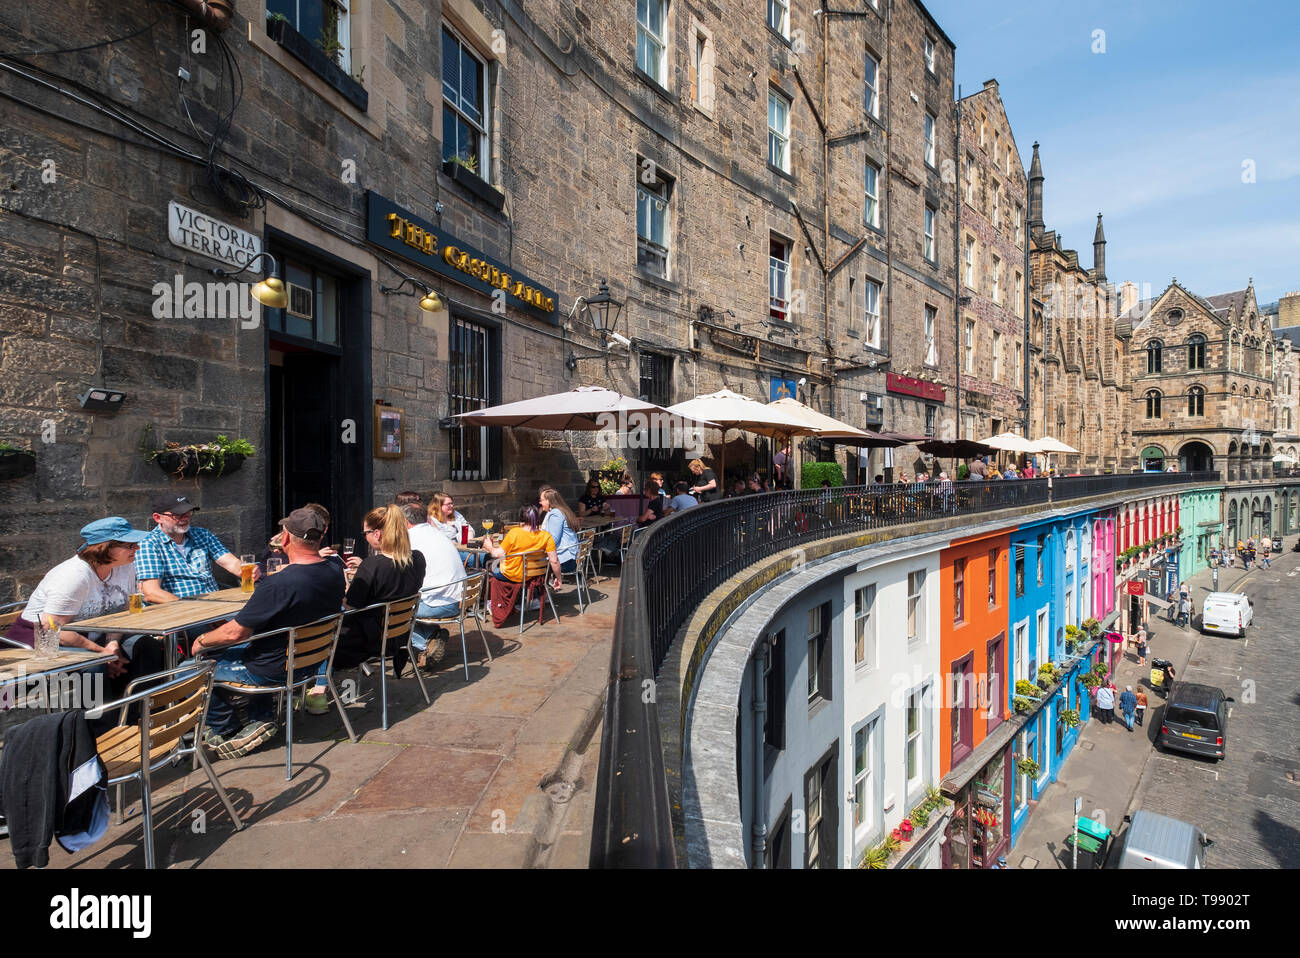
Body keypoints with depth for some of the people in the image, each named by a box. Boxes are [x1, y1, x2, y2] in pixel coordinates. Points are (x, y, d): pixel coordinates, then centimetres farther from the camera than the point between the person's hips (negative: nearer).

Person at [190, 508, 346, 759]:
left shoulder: (279, 584, -33)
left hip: (273, 670, -7)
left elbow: (235, 632, -23)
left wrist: (202, 641, -4)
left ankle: (227, 731, 25)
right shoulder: (335, 569, -12)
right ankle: (260, 720, 28)